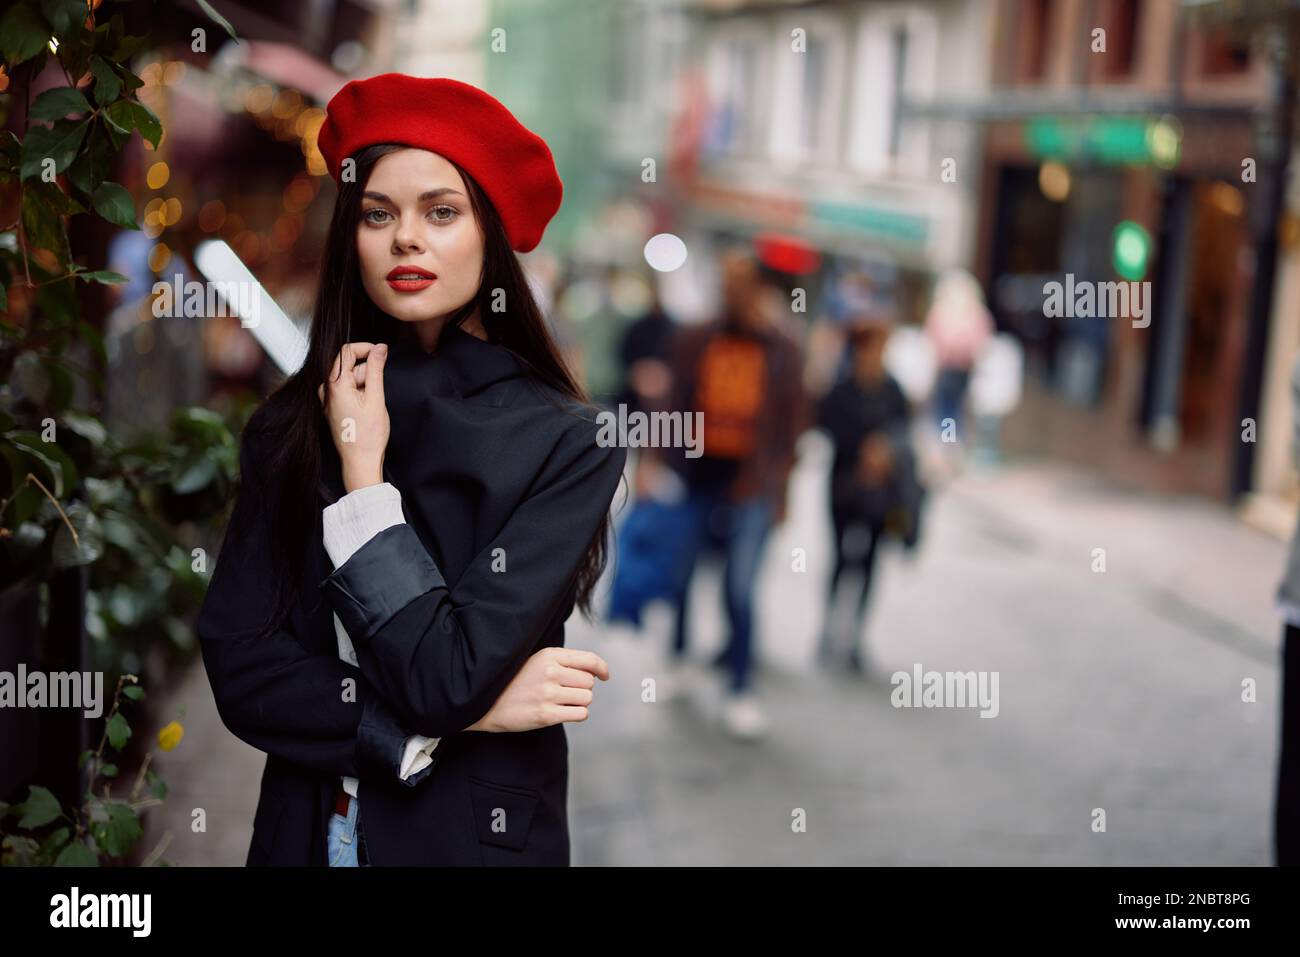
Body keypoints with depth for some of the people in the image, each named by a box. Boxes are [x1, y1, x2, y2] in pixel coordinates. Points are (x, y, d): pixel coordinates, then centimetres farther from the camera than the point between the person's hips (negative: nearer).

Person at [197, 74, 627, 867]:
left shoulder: (565, 443, -15)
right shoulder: (288, 428, -5)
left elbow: (446, 675, -22)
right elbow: (239, 671, -9)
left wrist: (363, 468, -16)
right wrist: (466, 714, -17)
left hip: (474, 834, -3)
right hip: (305, 831, 3)